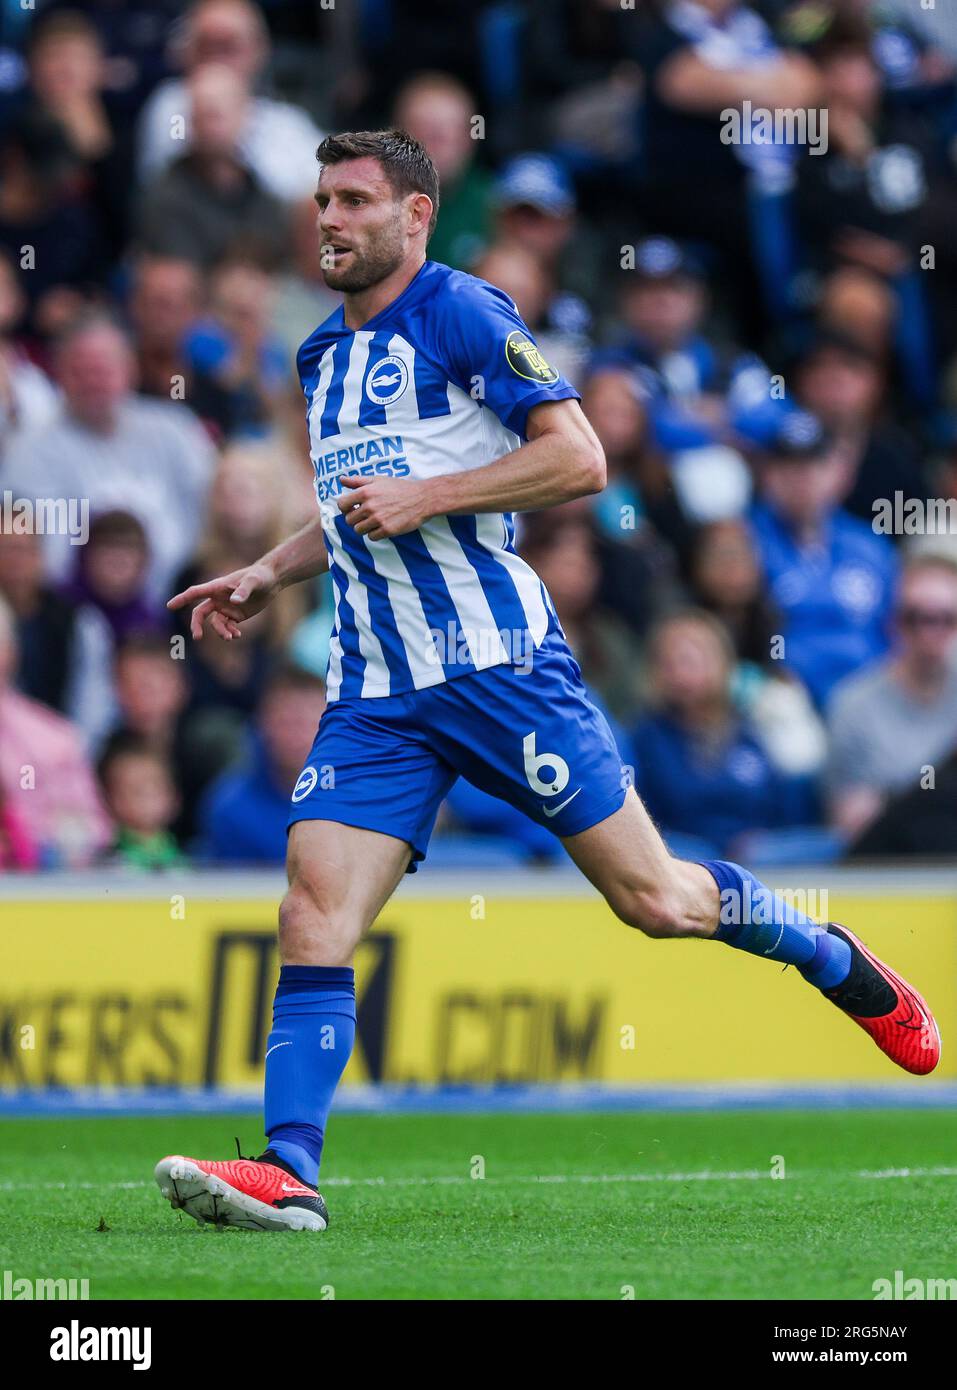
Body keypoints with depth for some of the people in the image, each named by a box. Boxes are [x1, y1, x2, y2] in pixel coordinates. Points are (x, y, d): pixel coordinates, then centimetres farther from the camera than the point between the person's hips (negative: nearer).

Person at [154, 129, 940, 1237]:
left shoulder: (462, 313, -6)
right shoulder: (325, 355, 18)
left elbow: (577, 458, -13)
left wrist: (424, 497, -18)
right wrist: (270, 573, 19)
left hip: (494, 662, -6)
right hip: (375, 689, 6)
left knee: (653, 899, -1)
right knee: (312, 923, -11)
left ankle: (838, 964, 24)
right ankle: (288, 1175, -16)